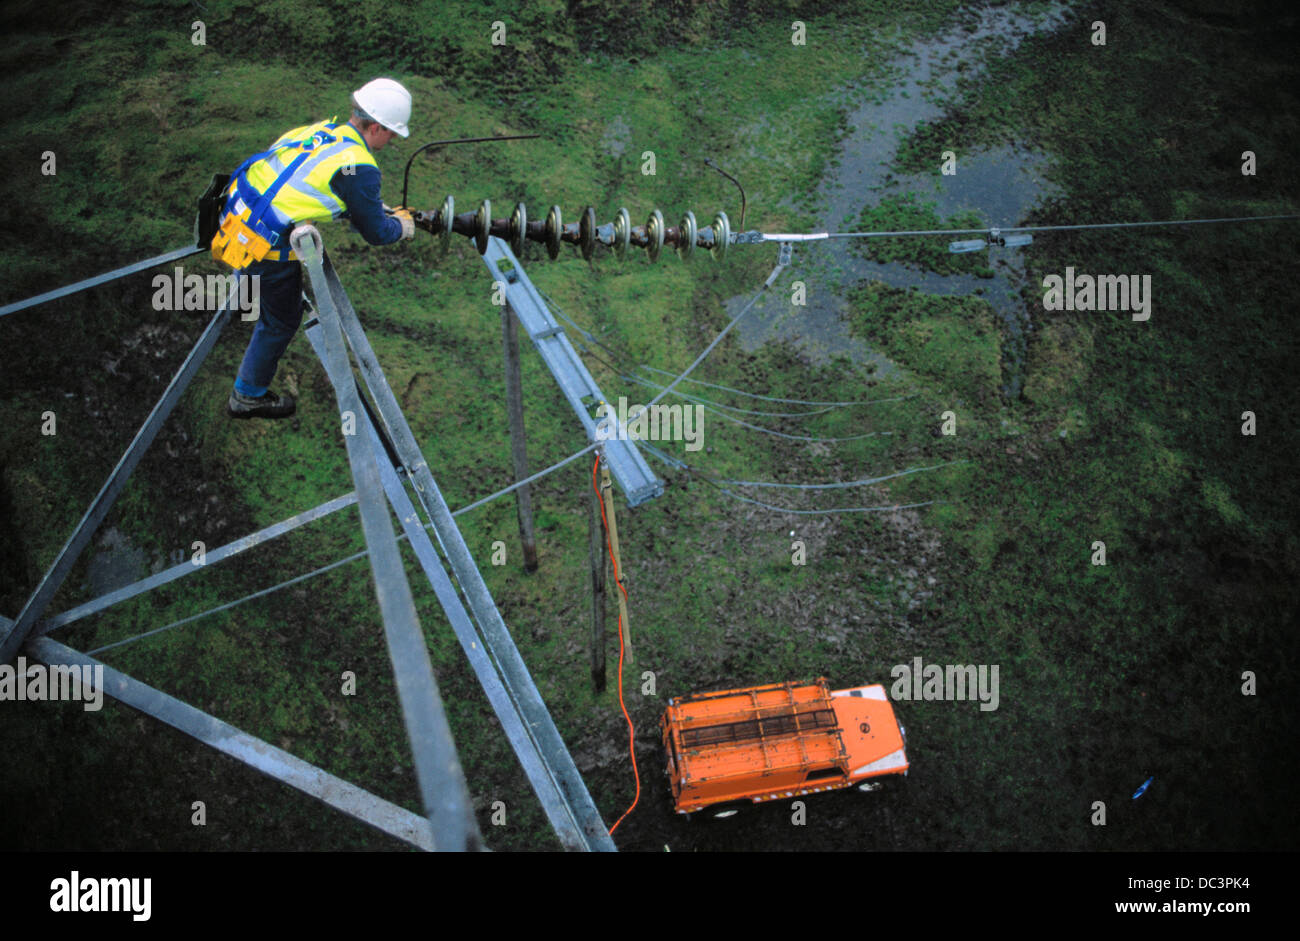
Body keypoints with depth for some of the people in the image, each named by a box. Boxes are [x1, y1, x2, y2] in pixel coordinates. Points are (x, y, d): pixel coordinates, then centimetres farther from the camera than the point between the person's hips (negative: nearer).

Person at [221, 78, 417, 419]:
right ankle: (248, 397, 30)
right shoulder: (358, 167, -17)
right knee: (281, 320, 15)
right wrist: (401, 226, 16)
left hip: (237, 211, 7)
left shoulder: (320, 129, 7)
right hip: (268, 248, -7)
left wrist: (385, 210, 29)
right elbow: (374, 232, -5)